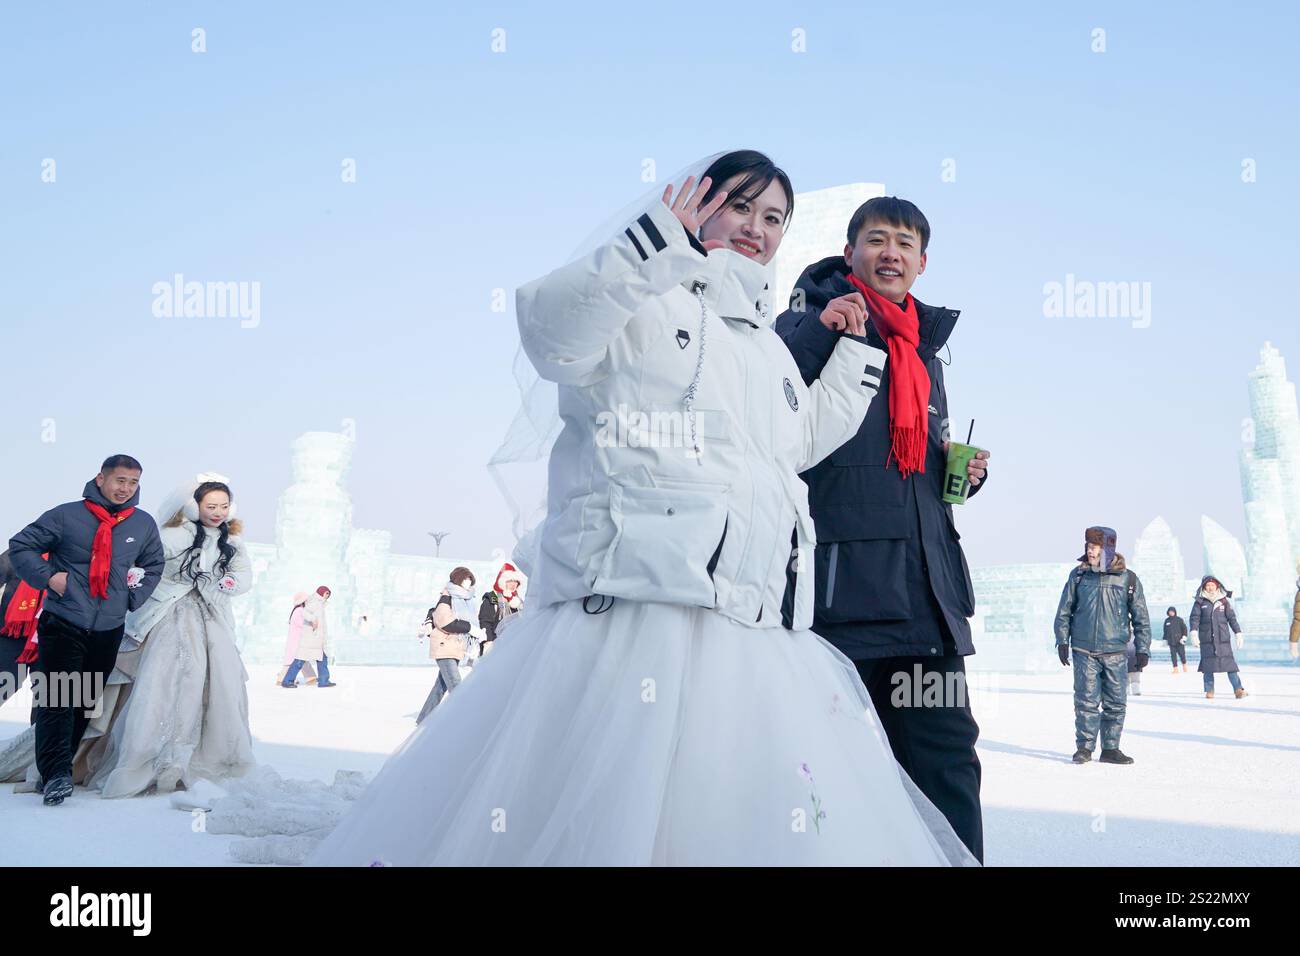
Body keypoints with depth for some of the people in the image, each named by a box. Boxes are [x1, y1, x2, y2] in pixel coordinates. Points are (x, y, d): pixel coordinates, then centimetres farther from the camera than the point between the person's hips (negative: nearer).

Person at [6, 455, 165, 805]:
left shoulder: (144, 524, 5)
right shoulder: (67, 516, -6)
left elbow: (154, 565, 21)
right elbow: (20, 546, 0)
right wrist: (48, 576, -11)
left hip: (109, 629, 4)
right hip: (63, 623, -4)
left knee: (86, 703, 9)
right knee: (57, 700, -12)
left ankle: (56, 770, 20)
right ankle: (55, 774, -15)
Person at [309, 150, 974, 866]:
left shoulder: (767, 344, 28)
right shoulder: (644, 298, 2)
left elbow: (802, 441, 41)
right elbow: (551, 334, -19)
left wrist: (860, 349, 36)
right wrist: (651, 248, -29)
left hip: (757, 638, 8)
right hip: (637, 612, -8)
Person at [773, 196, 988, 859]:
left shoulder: (926, 350, 22)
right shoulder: (812, 322, 2)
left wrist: (966, 471, 11)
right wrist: (818, 332, -22)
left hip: (926, 584, 6)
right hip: (839, 578, -6)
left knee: (946, 762, 6)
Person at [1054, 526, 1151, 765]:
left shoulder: (1128, 579, 2)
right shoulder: (1079, 575, 4)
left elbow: (1141, 617, 7)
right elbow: (1064, 610, 9)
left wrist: (1142, 649, 4)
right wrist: (1062, 640, 3)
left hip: (1116, 653, 1)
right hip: (1084, 651, 0)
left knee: (1115, 703, 4)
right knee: (1086, 701, -3)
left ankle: (1110, 749, 14)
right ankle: (1084, 747, 5)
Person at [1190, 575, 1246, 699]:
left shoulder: (1224, 601, 9)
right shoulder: (1200, 602, 5)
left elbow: (1232, 618, 10)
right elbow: (1194, 617, -2)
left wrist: (1238, 633, 4)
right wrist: (1194, 632, -17)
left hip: (1223, 638, 1)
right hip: (1206, 639, -1)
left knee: (1229, 662, -6)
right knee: (1208, 663, -3)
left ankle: (1238, 689, -4)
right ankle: (1209, 690, 5)